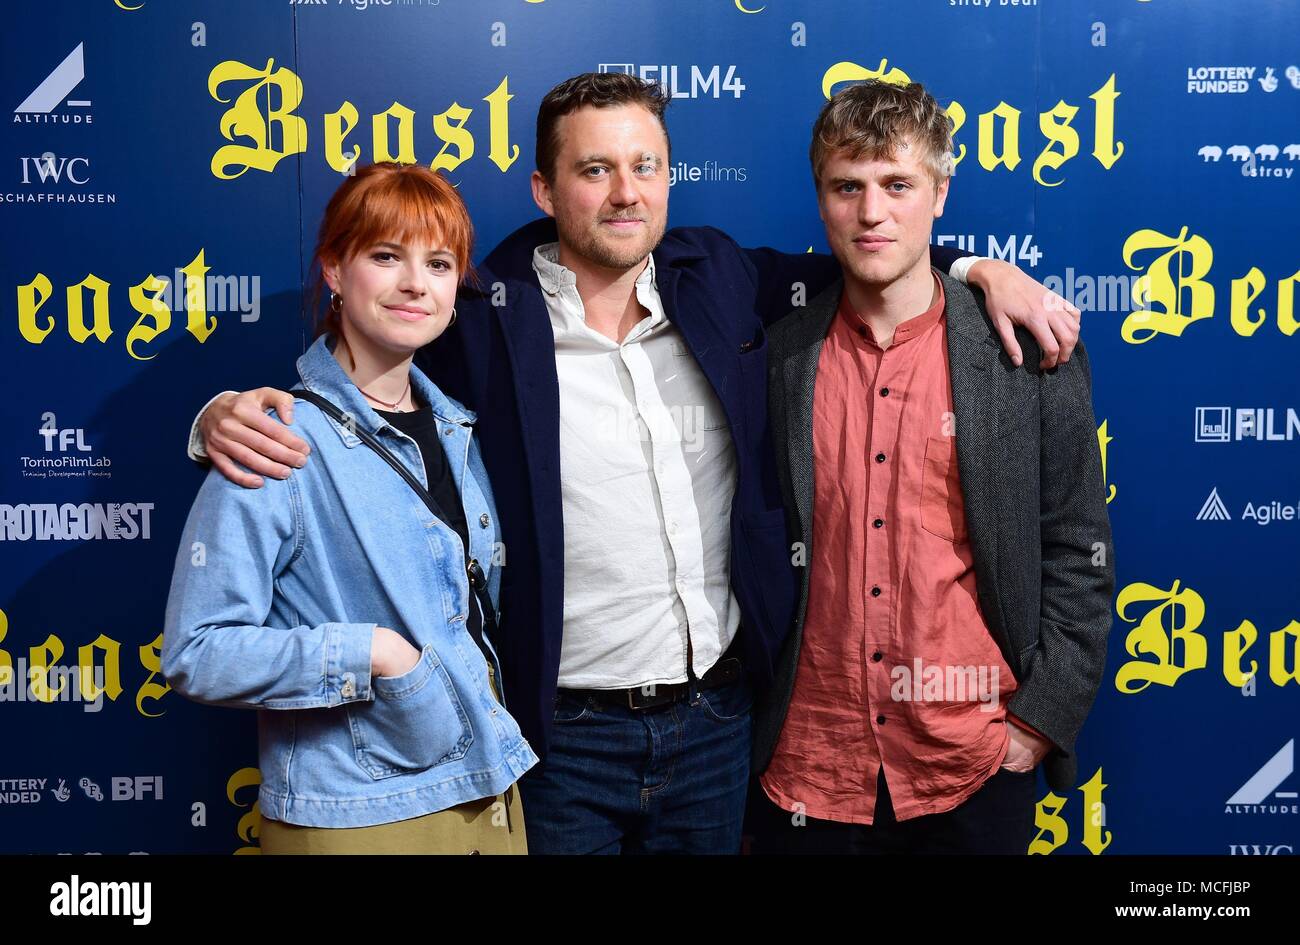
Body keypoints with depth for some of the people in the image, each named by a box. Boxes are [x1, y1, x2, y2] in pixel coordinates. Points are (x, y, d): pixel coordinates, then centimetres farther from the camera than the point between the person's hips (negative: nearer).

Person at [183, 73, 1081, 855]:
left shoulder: (722, 277, 1)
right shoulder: (483, 320, -10)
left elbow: (846, 272, 18)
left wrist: (975, 268, 5)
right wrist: (229, 416, -21)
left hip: (718, 719, 4)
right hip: (563, 737, -3)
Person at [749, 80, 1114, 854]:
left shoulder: (1031, 354, -4)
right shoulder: (777, 356, 0)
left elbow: (1079, 553, 1)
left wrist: (1040, 720, -4)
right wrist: (743, 724, 4)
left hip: (976, 769, -1)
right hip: (806, 768, 1)